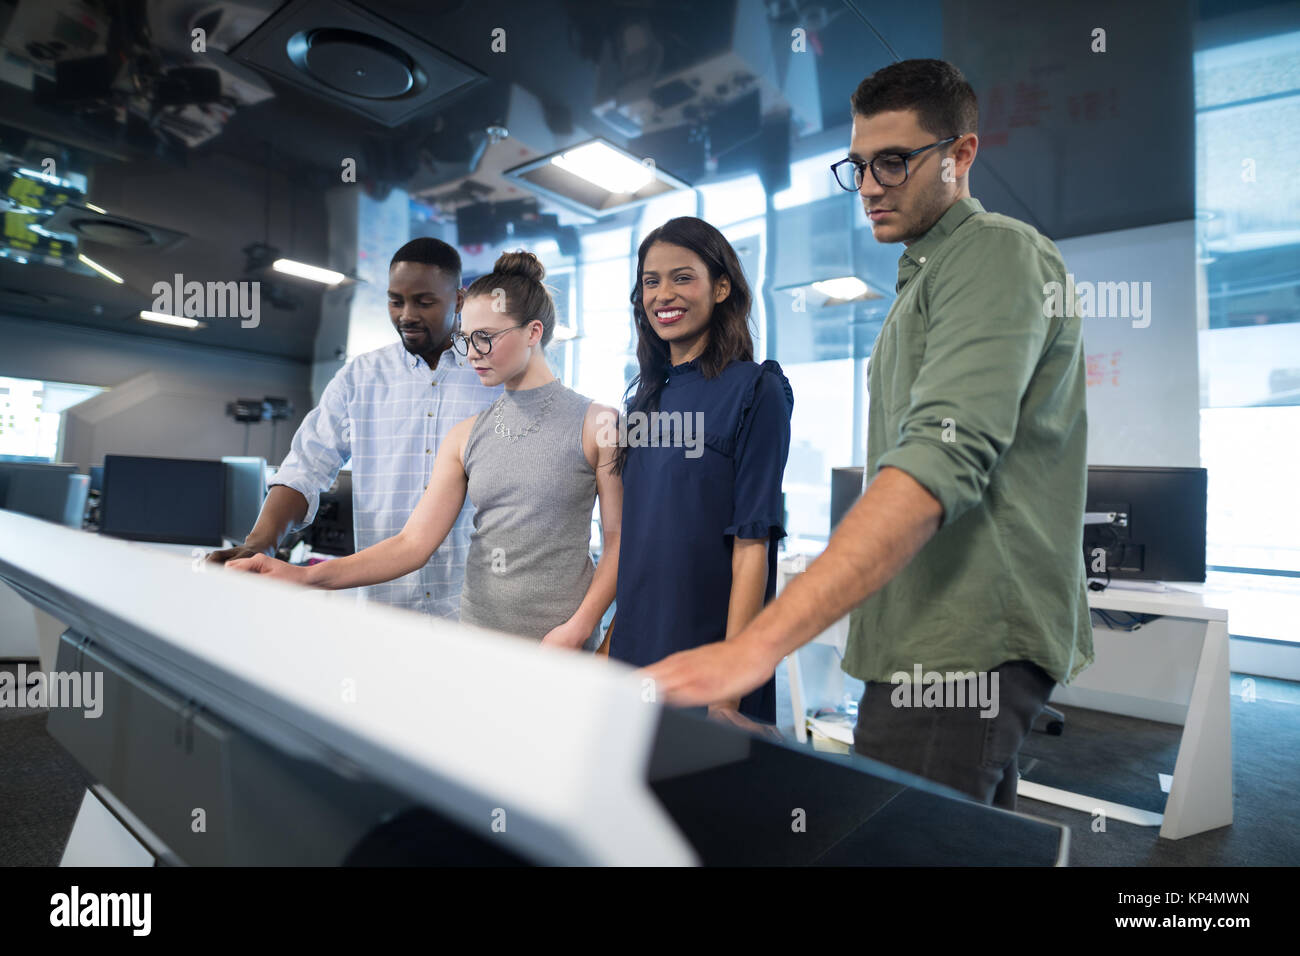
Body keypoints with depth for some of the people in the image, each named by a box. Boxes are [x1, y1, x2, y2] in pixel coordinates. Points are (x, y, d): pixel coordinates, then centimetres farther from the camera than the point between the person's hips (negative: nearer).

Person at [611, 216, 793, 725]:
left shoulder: (756, 388, -10)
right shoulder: (644, 396, 9)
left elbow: (752, 544, -16)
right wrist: (615, 638, 10)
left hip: (709, 647, -6)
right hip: (634, 650, 6)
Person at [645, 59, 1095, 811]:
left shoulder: (998, 252, -10)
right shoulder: (929, 277, 23)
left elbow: (943, 458, -27)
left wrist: (760, 642, -35)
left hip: (963, 647, -10)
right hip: (945, 643, 10)